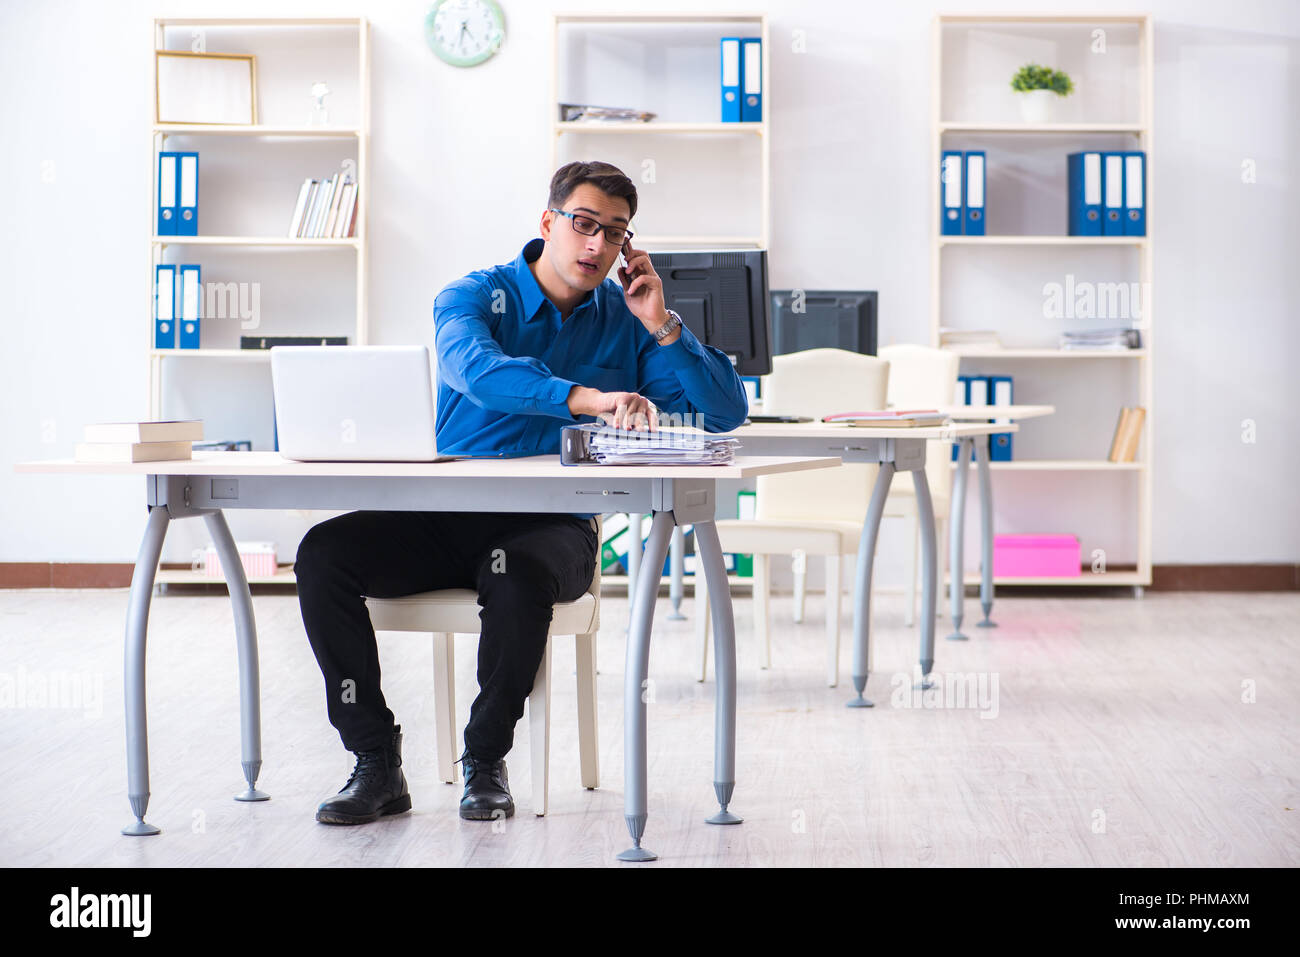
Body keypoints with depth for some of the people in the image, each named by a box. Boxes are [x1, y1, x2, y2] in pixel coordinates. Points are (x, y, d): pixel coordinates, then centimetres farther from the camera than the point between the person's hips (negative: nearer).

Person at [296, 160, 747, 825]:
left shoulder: (626, 319, 8)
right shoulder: (475, 295, 1)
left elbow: (727, 412, 4)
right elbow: (475, 369, -26)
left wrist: (661, 324, -7)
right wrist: (588, 399, -40)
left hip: (553, 527, -1)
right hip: (445, 518, 1)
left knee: (515, 573, -37)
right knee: (324, 552, -23)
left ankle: (486, 761, -15)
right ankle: (376, 764, -15)